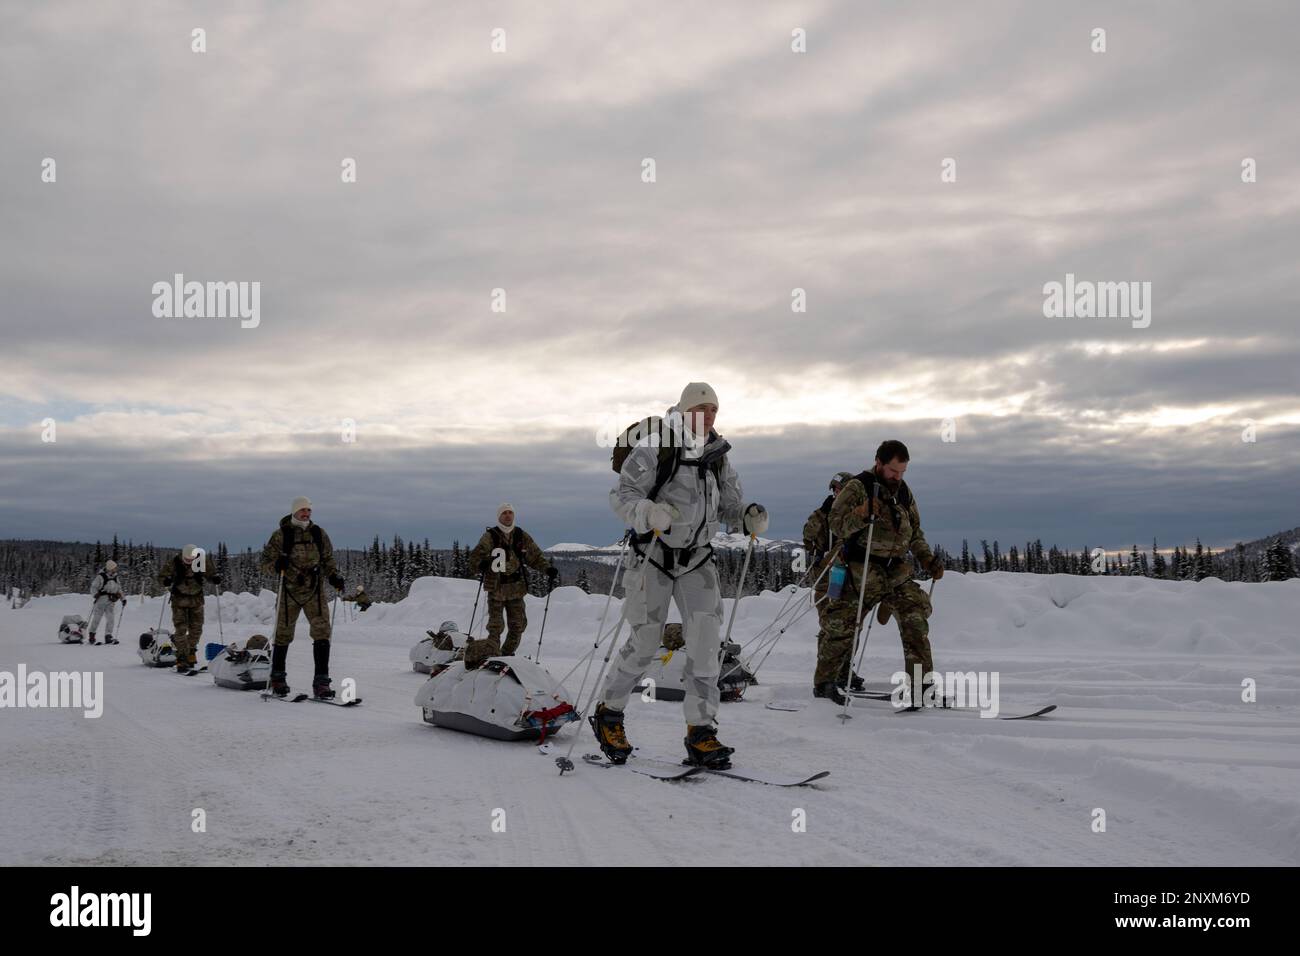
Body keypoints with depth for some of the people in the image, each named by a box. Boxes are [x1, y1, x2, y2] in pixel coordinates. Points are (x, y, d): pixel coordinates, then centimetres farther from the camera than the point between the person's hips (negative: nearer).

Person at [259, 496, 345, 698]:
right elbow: (266, 560, 1)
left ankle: (321, 682, -8)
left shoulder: (319, 534, 9)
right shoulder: (281, 535, -1)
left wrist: (334, 576, -1)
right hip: (289, 591, -2)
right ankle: (277, 678, 25)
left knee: (322, 632, -9)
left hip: (315, 591, 2)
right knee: (283, 634, 8)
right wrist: (277, 565, -21)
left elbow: (328, 560, 17)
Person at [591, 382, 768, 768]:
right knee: (645, 642, -1)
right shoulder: (653, 448, -12)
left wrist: (749, 517, -10)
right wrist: (650, 512, -33)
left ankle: (701, 732, -2)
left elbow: (729, 504, 12)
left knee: (706, 639, -8)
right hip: (655, 554, -4)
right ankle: (608, 713, 21)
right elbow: (622, 495, -14)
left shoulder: (718, 454, 6)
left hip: (697, 558, 5)